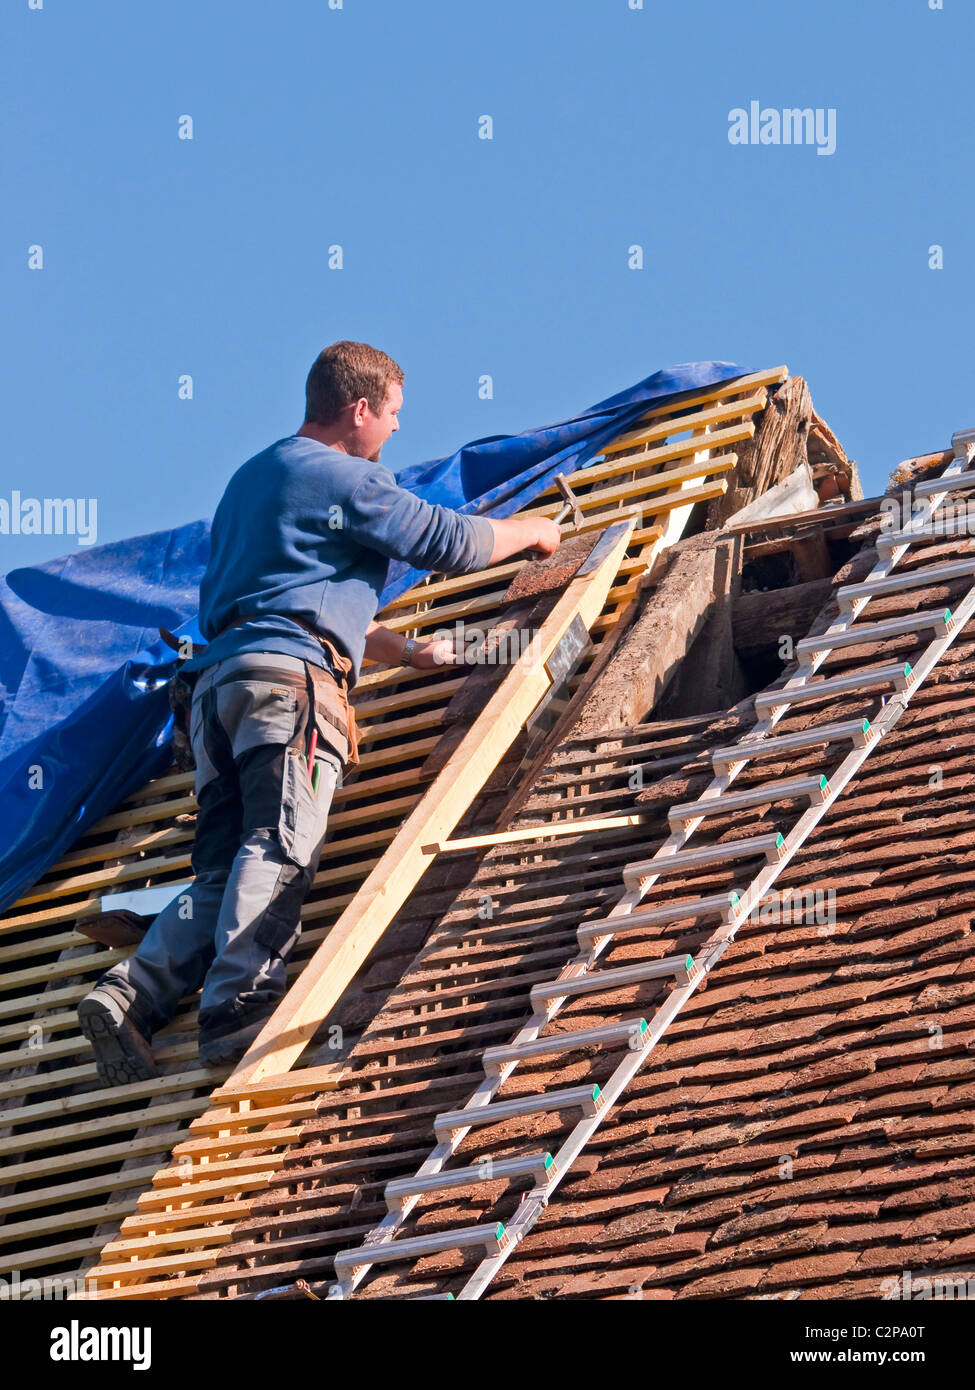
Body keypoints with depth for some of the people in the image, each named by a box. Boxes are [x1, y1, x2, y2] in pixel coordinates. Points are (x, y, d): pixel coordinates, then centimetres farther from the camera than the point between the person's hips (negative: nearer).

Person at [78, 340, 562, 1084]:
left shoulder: (252, 477, 33)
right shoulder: (348, 479, 3)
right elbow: (451, 542, 7)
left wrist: (405, 651, 48)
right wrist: (531, 531, 27)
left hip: (218, 675, 9)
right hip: (288, 674, -9)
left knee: (225, 869, 1)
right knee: (283, 844, -20)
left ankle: (131, 994, -16)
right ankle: (240, 1004, -37)